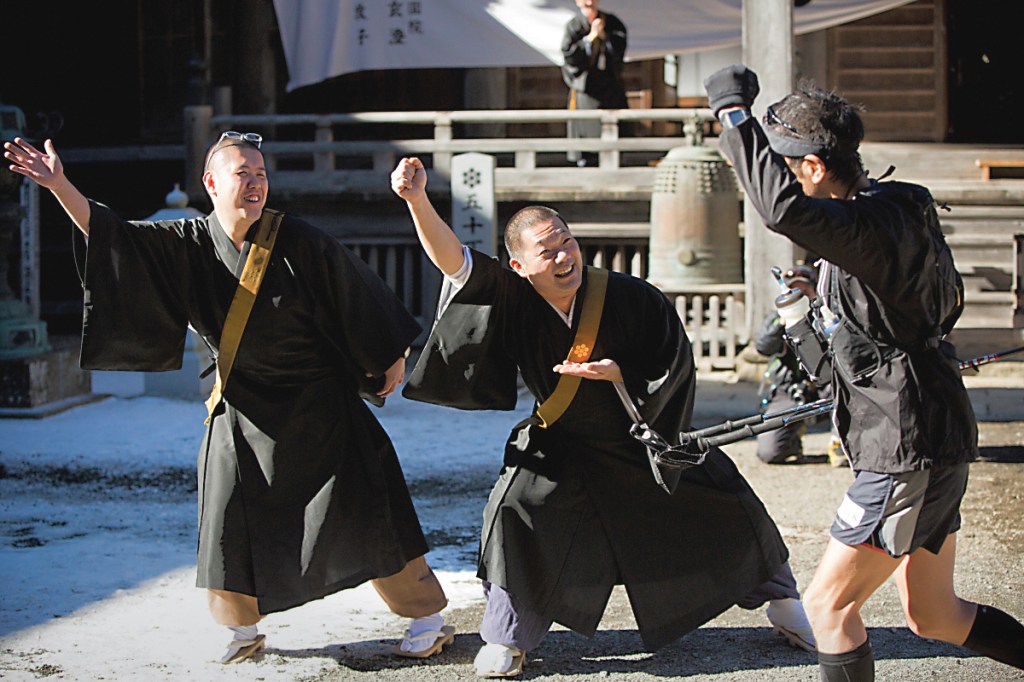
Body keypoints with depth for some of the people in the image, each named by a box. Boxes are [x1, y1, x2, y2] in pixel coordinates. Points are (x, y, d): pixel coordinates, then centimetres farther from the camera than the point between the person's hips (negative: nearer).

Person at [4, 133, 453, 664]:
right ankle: (243, 631, 25)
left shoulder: (298, 240, -13)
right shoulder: (188, 244, -4)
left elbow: (358, 294, -3)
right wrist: (59, 186, -23)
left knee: (364, 512, 0)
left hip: (320, 408, -3)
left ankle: (428, 616, 12)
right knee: (232, 521, 5)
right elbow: (113, 236, -10)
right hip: (245, 411, 3)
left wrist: (393, 358, 4)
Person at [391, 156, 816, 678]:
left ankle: (782, 603, 33)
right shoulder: (513, 300, -19)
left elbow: (675, 366, -14)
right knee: (520, 510, -20)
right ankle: (508, 638, -2)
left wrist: (614, 372, -29)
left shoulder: (634, 299, -23)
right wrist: (417, 200, -45)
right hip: (564, 445, 1)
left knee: (732, 514, 4)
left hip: (650, 437, 0)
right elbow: (453, 260, -31)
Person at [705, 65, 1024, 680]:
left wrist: (733, 110, -31)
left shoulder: (873, 225, -23)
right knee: (934, 617, 20)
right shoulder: (894, 206, 8)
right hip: (932, 444, 10)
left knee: (829, 605, -2)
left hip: (911, 450, -10)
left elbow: (782, 207, -42)